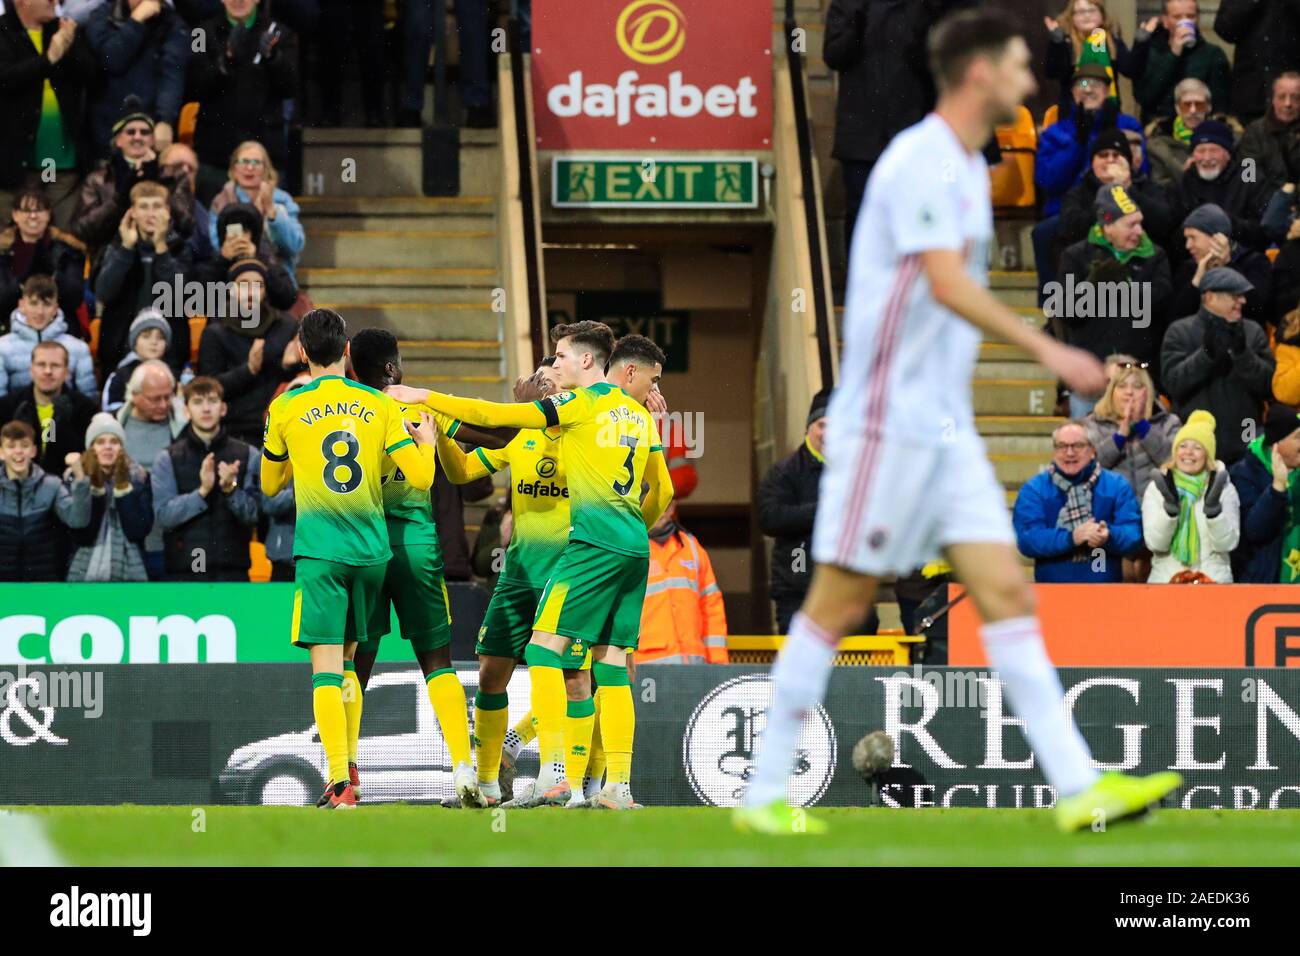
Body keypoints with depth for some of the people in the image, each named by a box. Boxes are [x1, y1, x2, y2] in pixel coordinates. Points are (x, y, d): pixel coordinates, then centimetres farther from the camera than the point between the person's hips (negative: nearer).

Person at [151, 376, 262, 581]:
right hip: (184, 572, 0)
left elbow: (253, 514, -3)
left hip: (232, 570, 0)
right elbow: (162, 515, -7)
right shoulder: (167, 460, 4)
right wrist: (202, 491, -19)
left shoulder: (248, 456, 5)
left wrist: (230, 488, -21)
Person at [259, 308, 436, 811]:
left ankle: (341, 783, -17)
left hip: (320, 552, -3)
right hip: (371, 548, 3)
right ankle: (345, 767, 21)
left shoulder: (285, 410, 1)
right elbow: (420, 477, -1)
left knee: (326, 665, -6)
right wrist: (426, 442, 20)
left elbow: (269, 485, 14)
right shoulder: (380, 406, 4)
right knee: (347, 660, 18)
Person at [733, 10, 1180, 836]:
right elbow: (947, 285, -26)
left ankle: (1079, 787, -4)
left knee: (1009, 595, 1)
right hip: (887, 420, -9)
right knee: (839, 605, -4)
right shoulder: (920, 161, -14)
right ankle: (765, 794, 4)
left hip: (945, 427, 9)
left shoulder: (968, 169, 15)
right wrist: (1047, 350, -31)